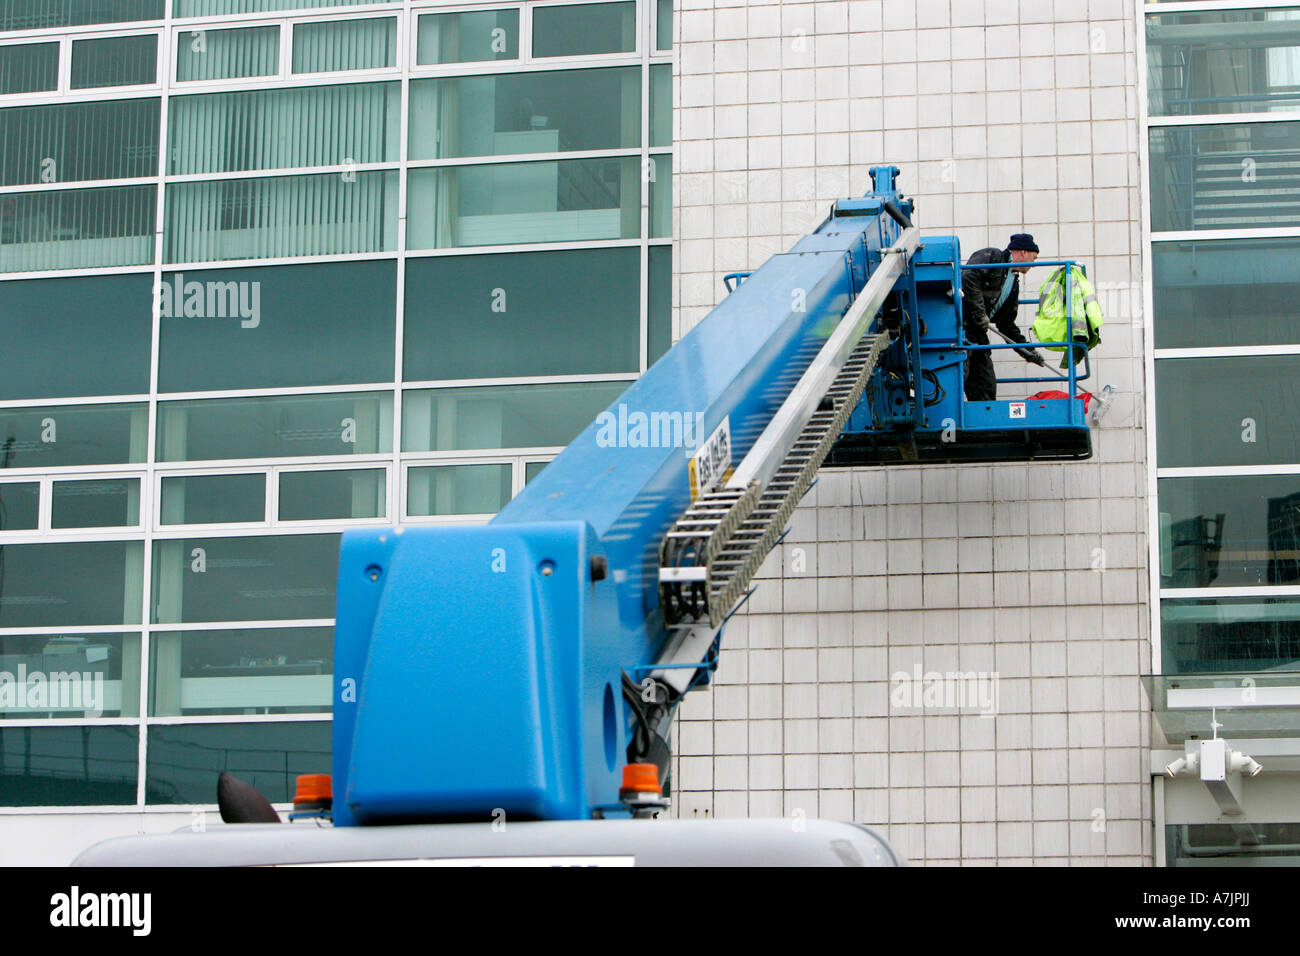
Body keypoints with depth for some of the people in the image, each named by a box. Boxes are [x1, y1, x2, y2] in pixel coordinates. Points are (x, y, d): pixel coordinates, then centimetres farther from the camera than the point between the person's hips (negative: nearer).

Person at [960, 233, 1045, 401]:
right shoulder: (990, 256, -2)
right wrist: (979, 312, -22)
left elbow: (1007, 324, 26)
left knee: (987, 384, 6)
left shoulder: (1014, 285, 24)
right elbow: (968, 278, -19)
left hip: (978, 331, 9)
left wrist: (1028, 350, 21)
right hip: (960, 324, -9)